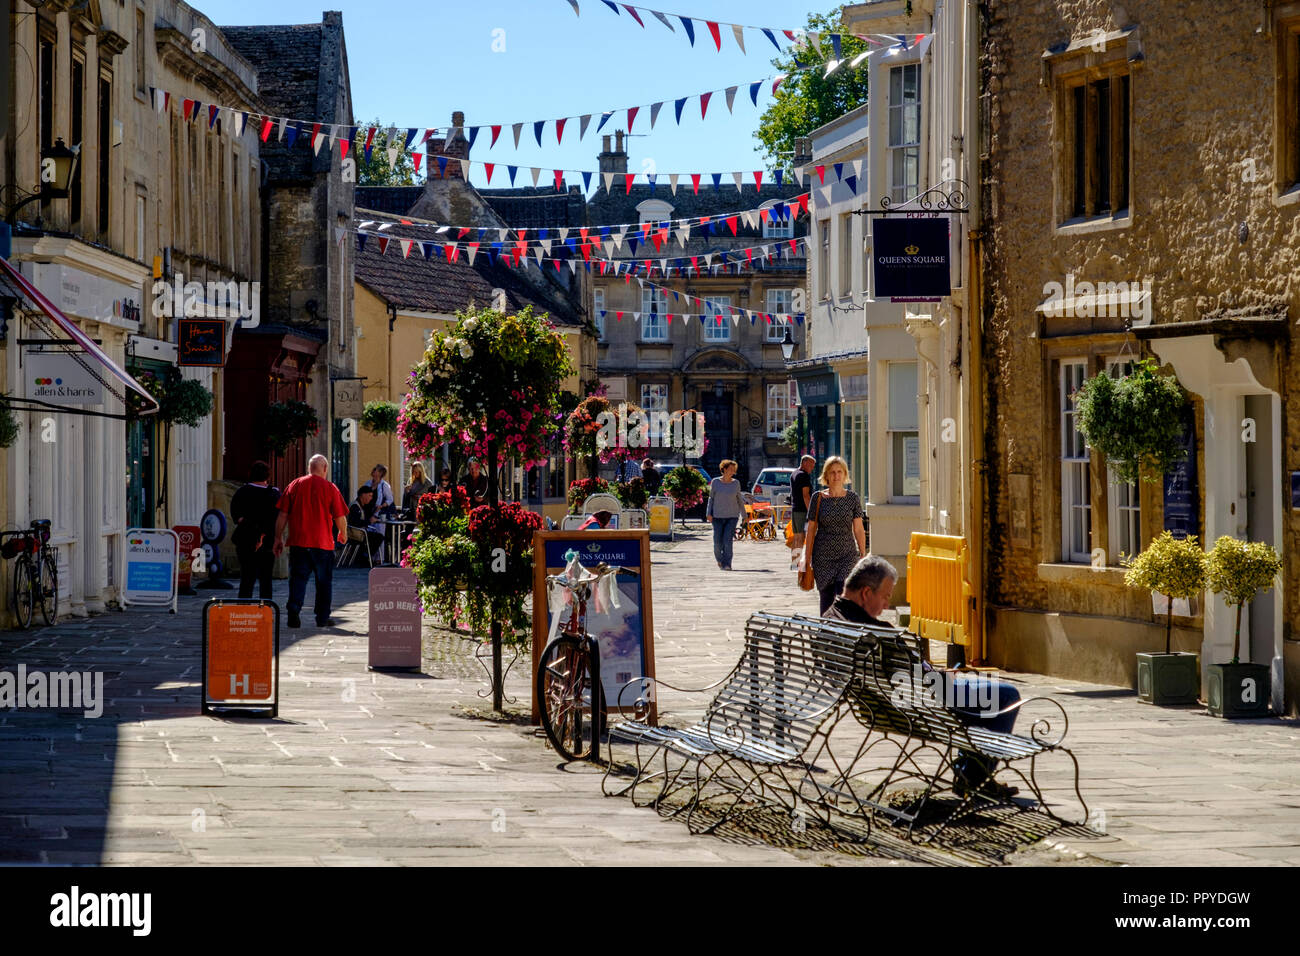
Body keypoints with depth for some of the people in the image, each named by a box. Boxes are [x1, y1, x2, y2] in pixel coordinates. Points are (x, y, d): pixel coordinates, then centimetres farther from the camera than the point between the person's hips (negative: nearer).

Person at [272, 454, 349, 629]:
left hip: (298, 542, 1)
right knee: (324, 581, 11)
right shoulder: (330, 488, -2)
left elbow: (282, 515, 2)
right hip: (323, 542, -1)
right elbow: (340, 517, -1)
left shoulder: (295, 485, 3)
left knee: (298, 577, 4)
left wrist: (278, 538, 10)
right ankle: (322, 618, 15)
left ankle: (293, 611, -14)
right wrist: (343, 534, 18)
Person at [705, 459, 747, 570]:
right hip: (718, 516, 0)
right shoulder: (715, 482, 1)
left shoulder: (736, 483, 4)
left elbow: (739, 499, 12)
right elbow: (711, 498, 7)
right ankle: (719, 559, 26)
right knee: (718, 541, -2)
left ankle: (727, 564, -10)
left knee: (728, 540, -14)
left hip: (732, 516, 0)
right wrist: (708, 513, -3)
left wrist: (744, 515, 15)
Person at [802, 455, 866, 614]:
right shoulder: (818, 498, 2)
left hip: (848, 555, -1)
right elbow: (811, 530, 5)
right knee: (826, 599, 4)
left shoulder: (852, 498, 2)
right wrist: (807, 560, 3)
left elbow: (859, 530, 4)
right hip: (823, 557, 1)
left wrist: (864, 557, 1)